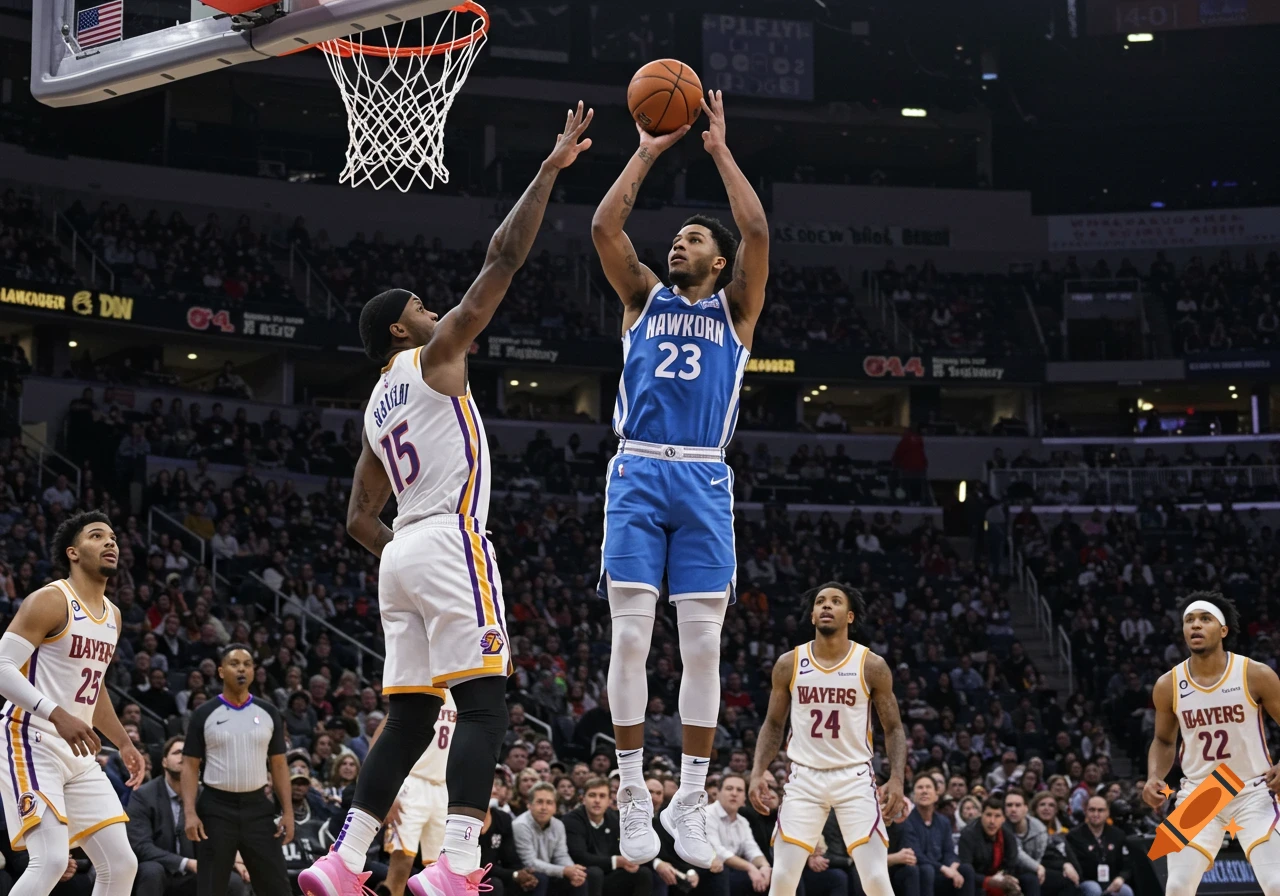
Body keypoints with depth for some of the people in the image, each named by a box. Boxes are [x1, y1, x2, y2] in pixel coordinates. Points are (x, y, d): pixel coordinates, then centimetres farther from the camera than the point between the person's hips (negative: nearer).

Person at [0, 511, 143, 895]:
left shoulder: (113, 616, 15)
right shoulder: (50, 601, -11)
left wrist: (124, 743, 24)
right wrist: (57, 715, -30)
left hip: (79, 752, 9)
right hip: (33, 741, -9)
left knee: (121, 863, 3)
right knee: (51, 860, -23)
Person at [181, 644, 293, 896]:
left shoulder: (269, 714, 7)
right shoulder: (204, 715, -1)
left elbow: (278, 765, 9)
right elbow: (190, 767, -1)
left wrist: (287, 811, 1)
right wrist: (190, 812, -12)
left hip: (257, 807, 2)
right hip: (216, 809, -2)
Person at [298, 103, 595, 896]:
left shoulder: (378, 408, 23)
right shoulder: (434, 357, 1)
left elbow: (360, 519, 25)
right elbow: (504, 257, -4)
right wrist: (550, 171, 1)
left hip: (402, 556, 8)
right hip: (453, 544, -8)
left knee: (411, 720, 9)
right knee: (485, 707, -13)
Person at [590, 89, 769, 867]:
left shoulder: (734, 308, 14)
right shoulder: (644, 298, 17)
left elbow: (757, 231, -2)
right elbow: (605, 227, 4)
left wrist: (720, 150, 3)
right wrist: (649, 151, 7)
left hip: (704, 481, 0)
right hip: (638, 474, 0)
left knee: (702, 644, -2)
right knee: (632, 637, -6)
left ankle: (691, 799, 5)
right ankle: (633, 794, -1)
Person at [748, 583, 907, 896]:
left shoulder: (872, 666, -4)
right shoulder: (789, 664, 0)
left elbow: (893, 728, 2)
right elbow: (774, 724, 11)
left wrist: (897, 780, -11)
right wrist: (758, 771, -3)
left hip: (855, 777, -1)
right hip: (804, 777, 2)